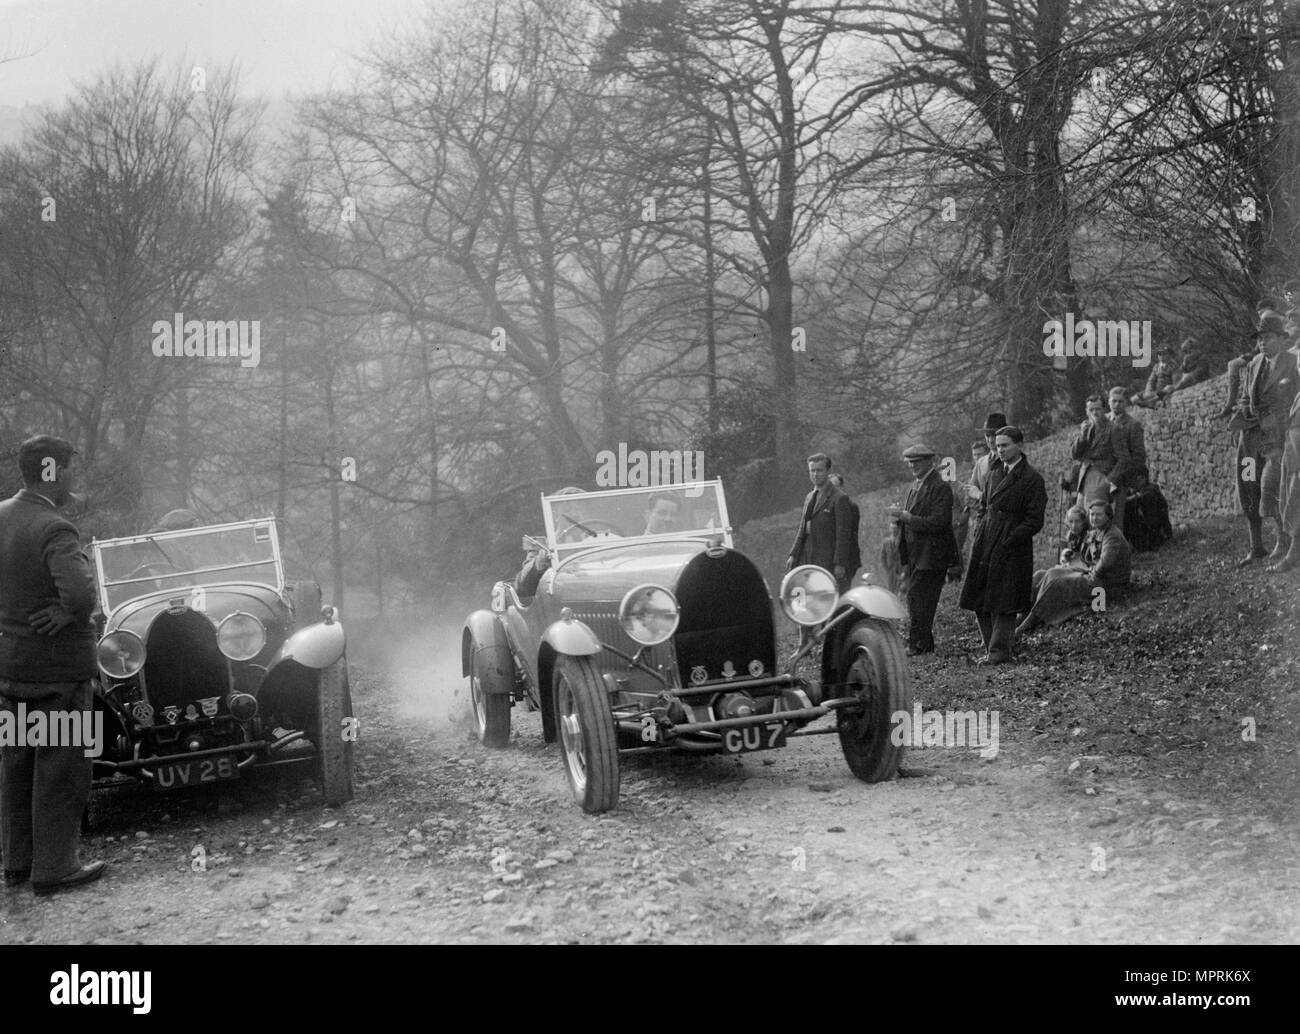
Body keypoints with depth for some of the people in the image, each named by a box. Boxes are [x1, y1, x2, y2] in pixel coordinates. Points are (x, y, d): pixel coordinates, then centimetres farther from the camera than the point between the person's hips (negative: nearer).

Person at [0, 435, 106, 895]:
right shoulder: (55, 532, -23)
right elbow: (79, 595, -36)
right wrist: (70, 614, -16)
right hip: (59, 664, -8)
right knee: (60, 768, 2)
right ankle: (53, 868, 8)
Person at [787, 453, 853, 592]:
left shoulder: (839, 498, -5)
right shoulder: (809, 497, 20)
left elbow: (842, 534, -9)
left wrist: (840, 564, -13)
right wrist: (793, 555, 11)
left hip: (827, 560, -7)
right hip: (806, 559, 7)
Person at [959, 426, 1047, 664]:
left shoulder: (1032, 479, -8)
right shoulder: (995, 473, 13)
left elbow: (1035, 521, -11)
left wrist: (1007, 542, -15)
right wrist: (980, 534, 9)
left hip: (1012, 548, -7)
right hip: (985, 546, 7)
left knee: (1002, 603, -5)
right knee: (979, 602, 7)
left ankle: (1000, 651, 3)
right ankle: (993, 648, 17)